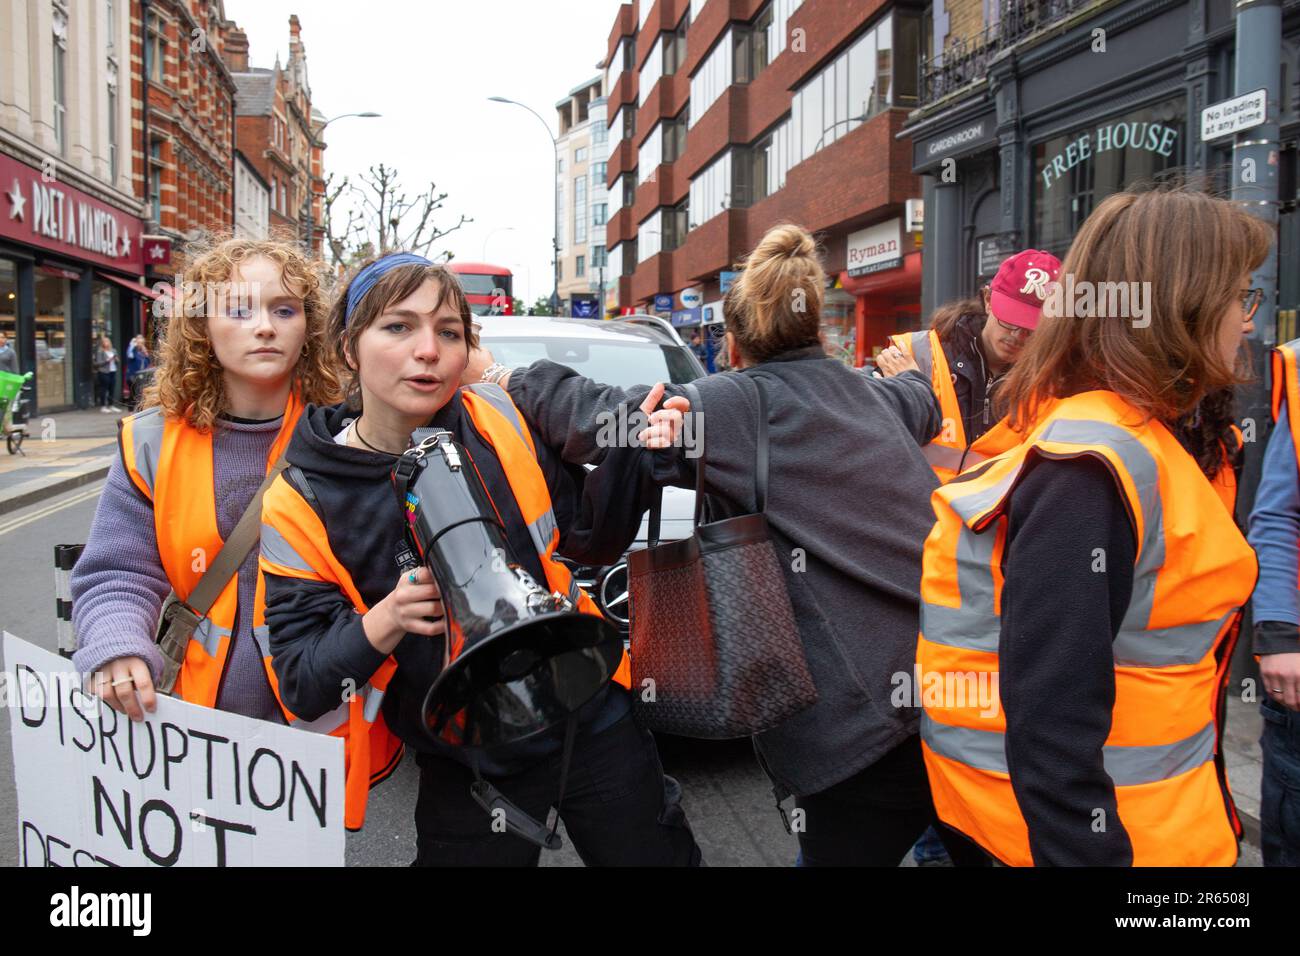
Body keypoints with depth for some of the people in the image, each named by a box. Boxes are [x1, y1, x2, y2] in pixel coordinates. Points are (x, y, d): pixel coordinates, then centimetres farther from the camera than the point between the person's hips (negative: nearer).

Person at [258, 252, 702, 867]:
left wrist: (633, 455, -12)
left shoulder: (504, 423, -7)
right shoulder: (299, 503, -11)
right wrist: (382, 624, -28)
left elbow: (588, 537, 5)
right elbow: (300, 686, -10)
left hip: (593, 723, 2)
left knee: (661, 853, 16)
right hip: (465, 767, -1)